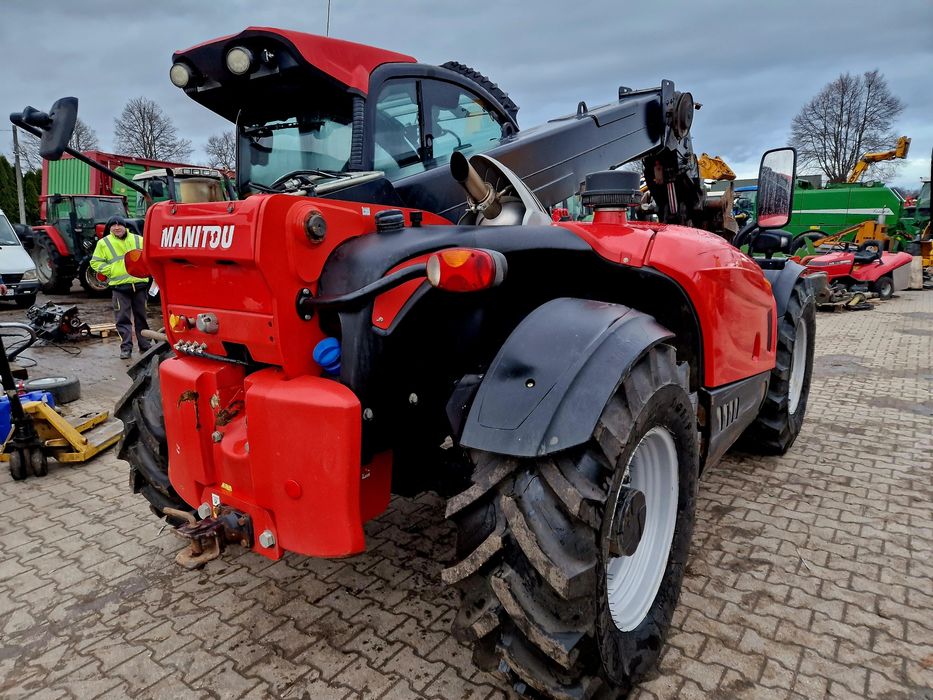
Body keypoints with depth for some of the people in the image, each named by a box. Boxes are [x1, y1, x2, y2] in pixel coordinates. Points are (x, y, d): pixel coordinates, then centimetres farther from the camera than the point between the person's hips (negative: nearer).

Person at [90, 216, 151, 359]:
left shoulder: (138, 240, 8)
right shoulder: (104, 243, 3)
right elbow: (95, 262, 6)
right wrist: (110, 270, -7)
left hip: (139, 284, 2)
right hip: (120, 286, -2)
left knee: (141, 316, 11)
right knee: (123, 318, -2)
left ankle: (145, 345, 20)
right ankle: (126, 347, 3)